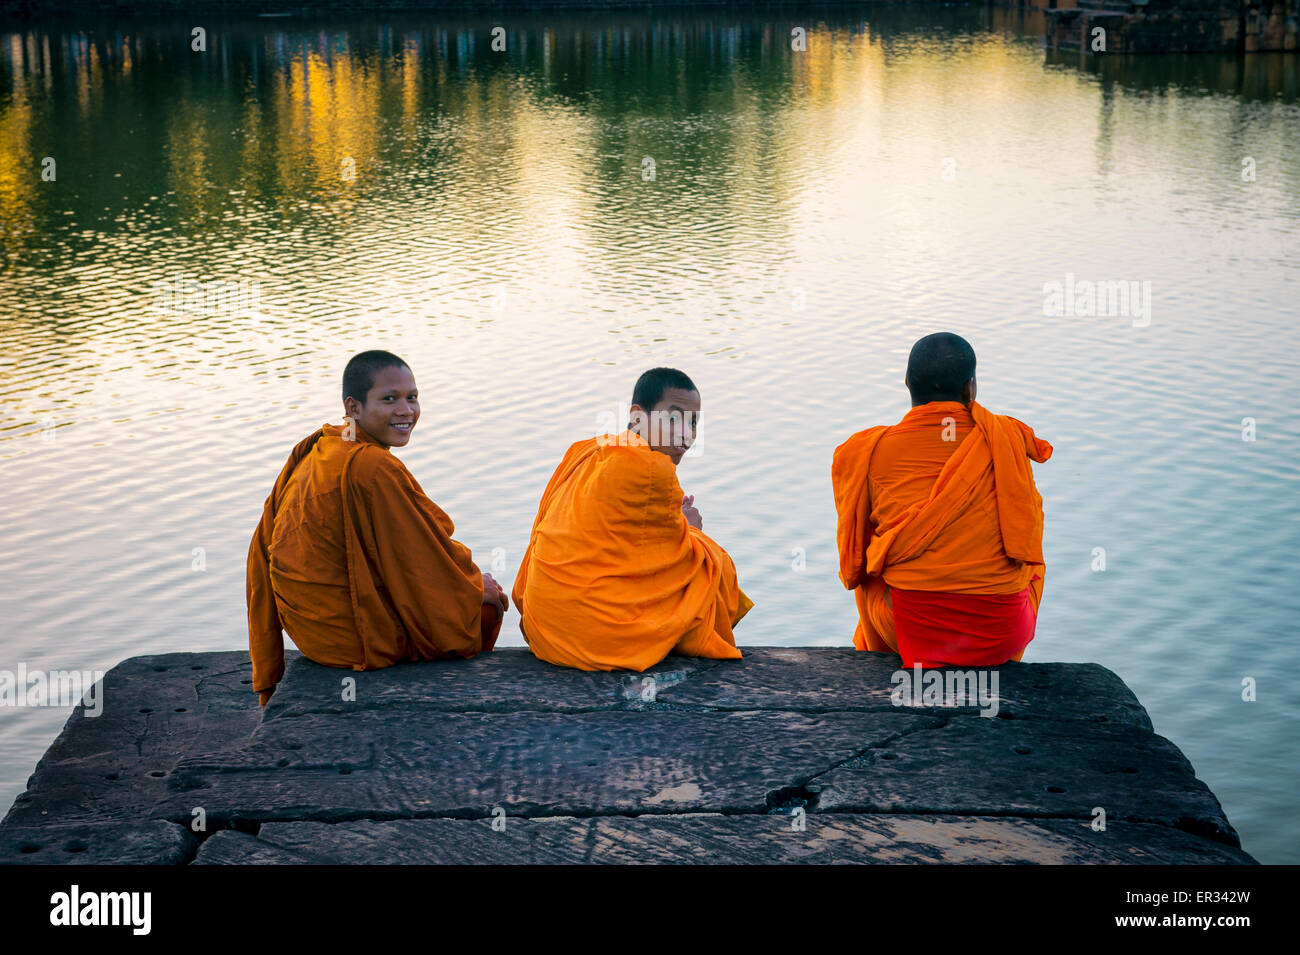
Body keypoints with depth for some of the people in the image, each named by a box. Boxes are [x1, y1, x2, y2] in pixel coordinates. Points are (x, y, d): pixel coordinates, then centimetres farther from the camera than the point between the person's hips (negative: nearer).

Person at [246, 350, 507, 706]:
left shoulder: (310, 454, 1)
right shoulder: (373, 469, -27)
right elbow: (423, 567, -21)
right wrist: (477, 588, -1)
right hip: (362, 641, -9)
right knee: (489, 604, 14)